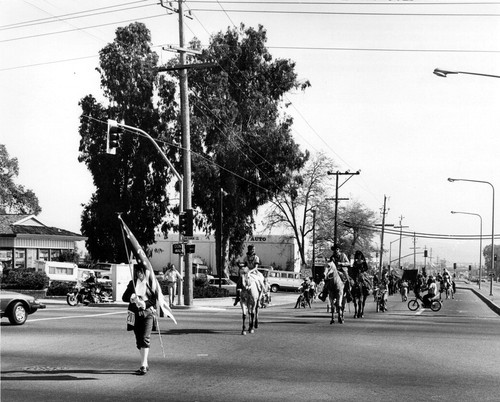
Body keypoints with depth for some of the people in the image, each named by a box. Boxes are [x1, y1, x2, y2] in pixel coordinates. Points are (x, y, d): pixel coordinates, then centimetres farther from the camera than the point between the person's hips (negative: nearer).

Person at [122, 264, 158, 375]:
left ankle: (143, 365, -16)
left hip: (147, 313, -4)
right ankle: (145, 364, 20)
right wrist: (132, 298, -15)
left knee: (145, 338, -14)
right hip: (135, 314, 4)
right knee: (138, 340, 8)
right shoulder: (132, 283, 10)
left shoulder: (149, 283, 1)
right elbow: (124, 297, 6)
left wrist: (145, 304, -17)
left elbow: (155, 299, -2)